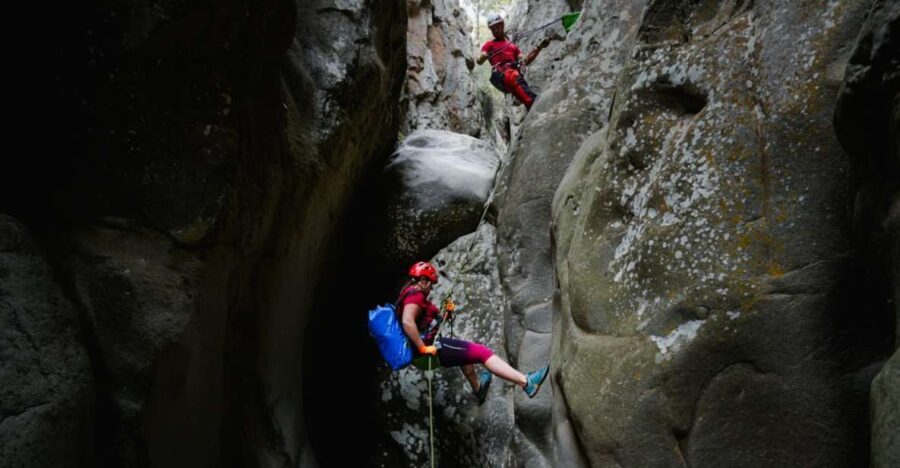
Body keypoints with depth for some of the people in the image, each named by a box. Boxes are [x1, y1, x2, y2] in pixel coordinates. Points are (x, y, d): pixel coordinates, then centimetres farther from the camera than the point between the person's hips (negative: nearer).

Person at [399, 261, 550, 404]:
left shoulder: (410, 294, 17)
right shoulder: (416, 295, -14)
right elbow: (407, 322, -30)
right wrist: (423, 348, -26)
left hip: (430, 344, 11)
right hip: (430, 345, -11)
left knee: (465, 350, 35)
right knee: (483, 352, -11)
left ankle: (477, 388, 50)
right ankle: (526, 382, -18)